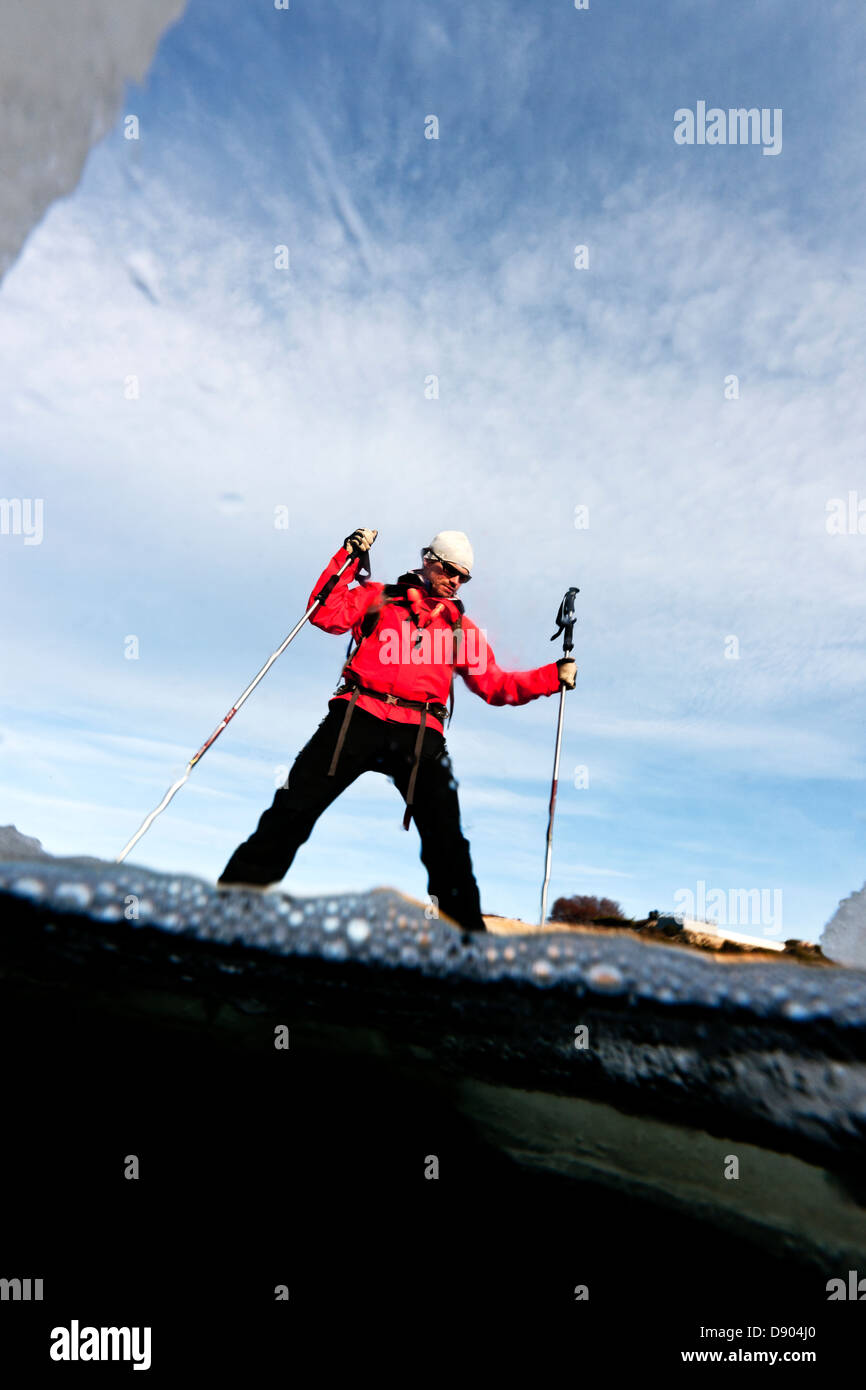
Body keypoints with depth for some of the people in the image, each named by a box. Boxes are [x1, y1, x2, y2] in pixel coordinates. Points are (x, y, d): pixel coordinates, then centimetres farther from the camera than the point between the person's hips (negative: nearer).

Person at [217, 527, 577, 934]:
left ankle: (466, 929, 7)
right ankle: (238, 890, 6)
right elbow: (327, 615, 4)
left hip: (420, 734, 2)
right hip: (359, 718, -1)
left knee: (446, 840, -4)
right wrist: (349, 560, 0)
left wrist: (554, 675, 12)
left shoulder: (461, 628, 24)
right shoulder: (380, 597, 18)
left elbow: (494, 685, 21)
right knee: (295, 808, -6)